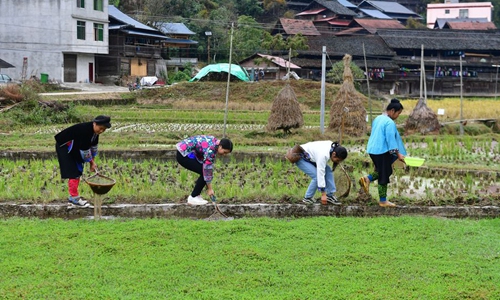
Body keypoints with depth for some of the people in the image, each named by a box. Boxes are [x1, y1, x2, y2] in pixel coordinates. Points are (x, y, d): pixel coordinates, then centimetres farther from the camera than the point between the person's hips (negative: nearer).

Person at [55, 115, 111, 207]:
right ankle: (74, 198, -6)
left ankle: (73, 196, 19)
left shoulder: (95, 130, -6)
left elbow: (93, 145, 7)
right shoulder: (85, 130, -34)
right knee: (73, 172, -12)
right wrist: (91, 162, -13)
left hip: (74, 148, 10)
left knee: (78, 171, 11)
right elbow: (84, 150, -27)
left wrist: (92, 161, 8)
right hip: (64, 146, -10)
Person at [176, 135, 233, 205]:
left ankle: (196, 195, 13)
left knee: (204, 173, 6)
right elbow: (207, 169, -21)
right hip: (183, 155, -10)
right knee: (204, 173, -11)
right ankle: (192, 198, -4)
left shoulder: (215, 143, 3)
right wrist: (210, 188, -13)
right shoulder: (210, 149, -26)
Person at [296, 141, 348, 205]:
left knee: (329, 171, -4)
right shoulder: (323, 155, -37)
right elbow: (320, 174, -34)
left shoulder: (333, 147, -14)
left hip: (311, 156, 9)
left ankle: (330, 196, 1)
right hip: (301, 158, -9)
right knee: (316, 176, -21)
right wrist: (323, 194, -31)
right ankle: (307, 198, -4)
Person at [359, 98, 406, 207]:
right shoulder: (390, 122, -15)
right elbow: (391, 140, -19)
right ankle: (383, 201, 8)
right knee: (384, 176, 1)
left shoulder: (377, 119, 13)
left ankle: (367, 179, 3)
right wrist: (398, 154, -17)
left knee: (383, 171, 22)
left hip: (373, 150, 9)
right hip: (382, 151, -9)